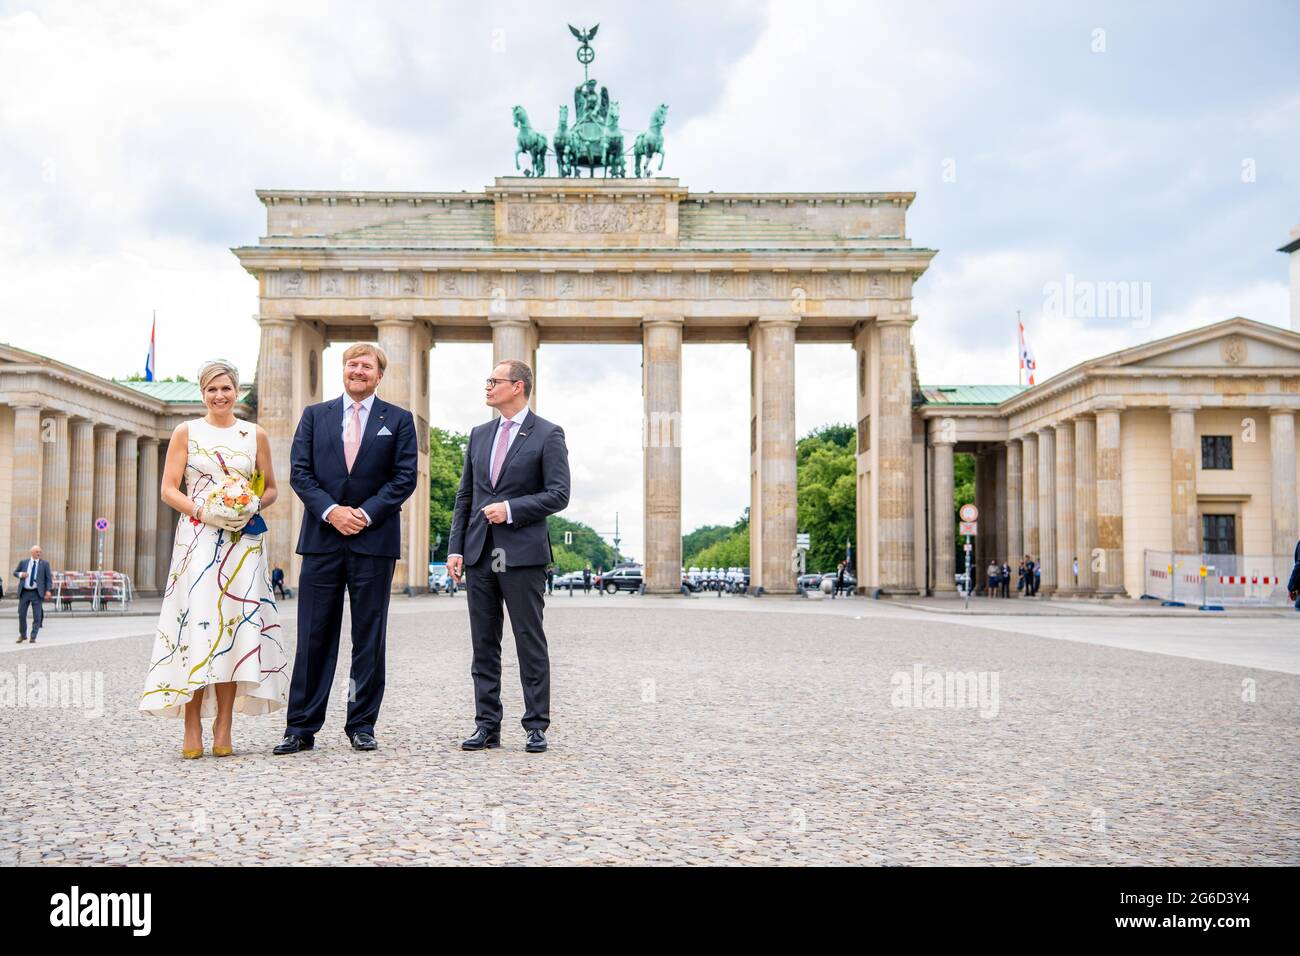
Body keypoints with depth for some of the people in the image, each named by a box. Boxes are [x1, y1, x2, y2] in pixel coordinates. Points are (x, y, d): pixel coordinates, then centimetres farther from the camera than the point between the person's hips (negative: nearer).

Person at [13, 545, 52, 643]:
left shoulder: (44, 564, 3)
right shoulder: (23, 562, 7)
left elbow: (48, 578, 2)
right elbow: (15, 572, 15)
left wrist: (48, 590, -9)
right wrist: (20, 574, -8)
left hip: (37, 593, -2)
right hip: (24, 592, 2)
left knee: (37, 616, -4)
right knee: (21, 614, 6)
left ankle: (33, 637, 4)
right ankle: (22, 635, 24)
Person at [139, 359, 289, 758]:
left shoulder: (256, 435, 11)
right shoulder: (186, 432, 7)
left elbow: (271, 489, 14)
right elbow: (169, 490, 2)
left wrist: (253, 505, -6)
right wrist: (203, 511, -13)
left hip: (243, 542, 1)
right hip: (197, 539, -1)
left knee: (235, 625, -4)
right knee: (196, 623, -10)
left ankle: (223, 730, 1)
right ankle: (192, 730, -6)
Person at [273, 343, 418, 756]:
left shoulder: (398, 420, 8)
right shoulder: (314, 415, 12)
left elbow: (404, 477, 1)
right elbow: (299, 472, 4)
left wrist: (366, 513, -10)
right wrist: (330, 510, -10)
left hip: (374, 539, -1)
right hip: (322, 538, 1)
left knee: (369, 637, 4)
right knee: (313, 636, 2)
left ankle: (362, 725, 13)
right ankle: (301, 728, 8)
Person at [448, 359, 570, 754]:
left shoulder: (547, 435, -2)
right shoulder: (479, 435, 15)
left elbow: (559, 495, -7)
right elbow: (464, 496, 15)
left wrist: (511, 508, -16)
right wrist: (455, 548, 8)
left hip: (522, 554, -5)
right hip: (480, 554, 6)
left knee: (530, 643, 0)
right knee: (484, 644, 8)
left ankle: (536, 727, 8)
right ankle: (487, 726, 14)